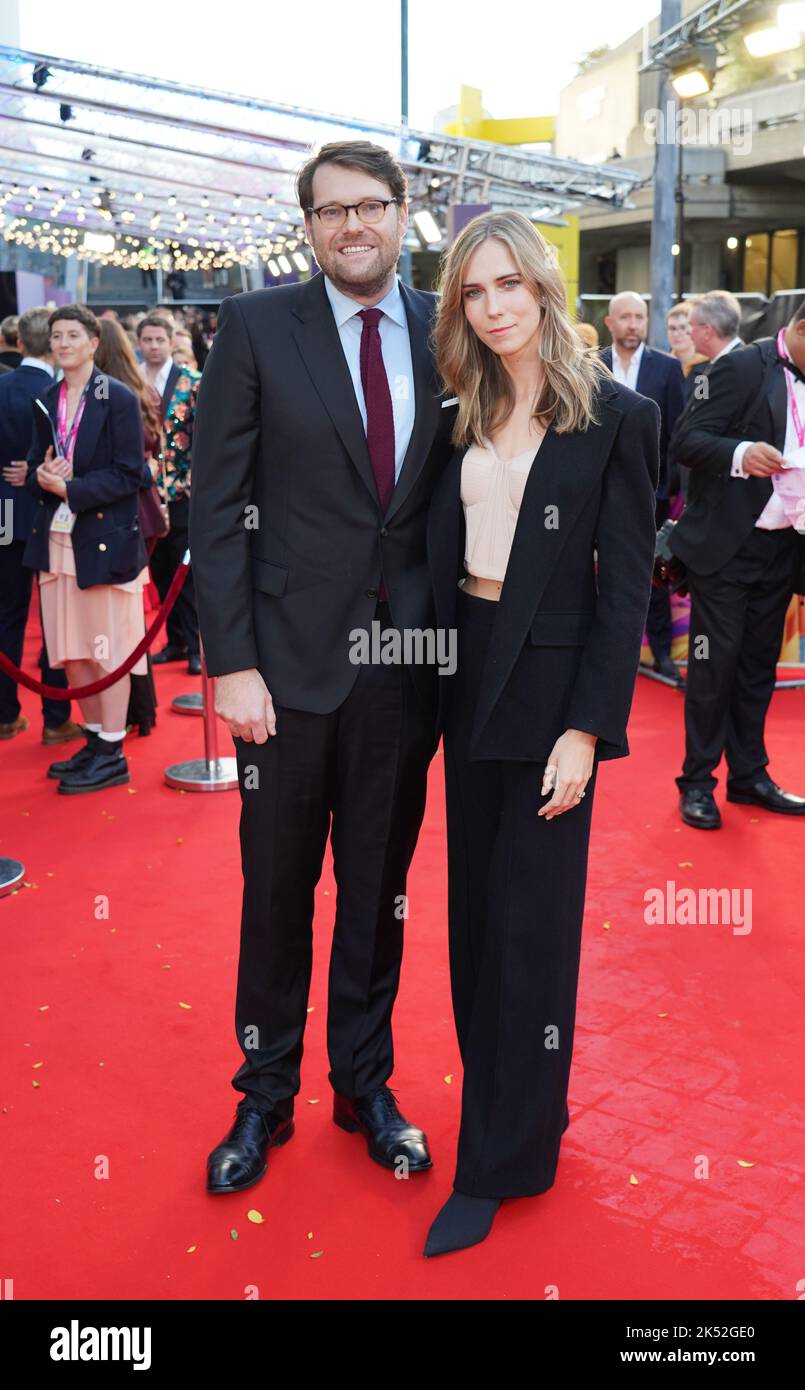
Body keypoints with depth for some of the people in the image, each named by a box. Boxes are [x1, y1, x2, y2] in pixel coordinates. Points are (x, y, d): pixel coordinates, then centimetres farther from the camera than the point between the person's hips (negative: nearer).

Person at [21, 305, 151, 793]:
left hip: (105, 538, -6)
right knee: (71, 651, 11)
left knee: (108, 650, 0)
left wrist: (71, 489, -18)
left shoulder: (119, 399, -6)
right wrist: (41, 477, -9)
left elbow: (129, 474, -11)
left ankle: (112, 755, 9)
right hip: (57, 538, 6)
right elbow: (36, 466, 14)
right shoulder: (47, 402, 12)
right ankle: (95, 741, 24)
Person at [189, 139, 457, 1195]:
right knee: (277, 891, 11)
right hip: (292, 660, -2)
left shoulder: (446, 334, 5)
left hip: (406, 663, 2)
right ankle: (266, 1096, 31)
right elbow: (217, 505, -5)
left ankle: (365, 1085, 34)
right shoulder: (255, 327, -2)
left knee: (379, 889, 14)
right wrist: (231, 661, -12)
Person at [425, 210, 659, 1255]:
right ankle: (511, 1102, 31)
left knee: (527, 920, 2)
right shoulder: (469, 414, 9)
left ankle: (499, 1164, 15)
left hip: (551, 684, -6)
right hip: (468, 674, 6)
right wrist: (434, 675, 2)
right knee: (474, 906, 13)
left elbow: (626, 585, -10)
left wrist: (587, 729, -16)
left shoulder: (616, 417, -8)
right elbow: (440, 552, 10)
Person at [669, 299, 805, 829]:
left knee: (759, 664, 13)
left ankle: (749, 775, 24)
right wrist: (739, 454, -32)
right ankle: (697, 783, 11)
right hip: (728, 545, -6)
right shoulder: (743, 367, -9)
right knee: (715, 664, 0)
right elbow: (687, 439, -14)